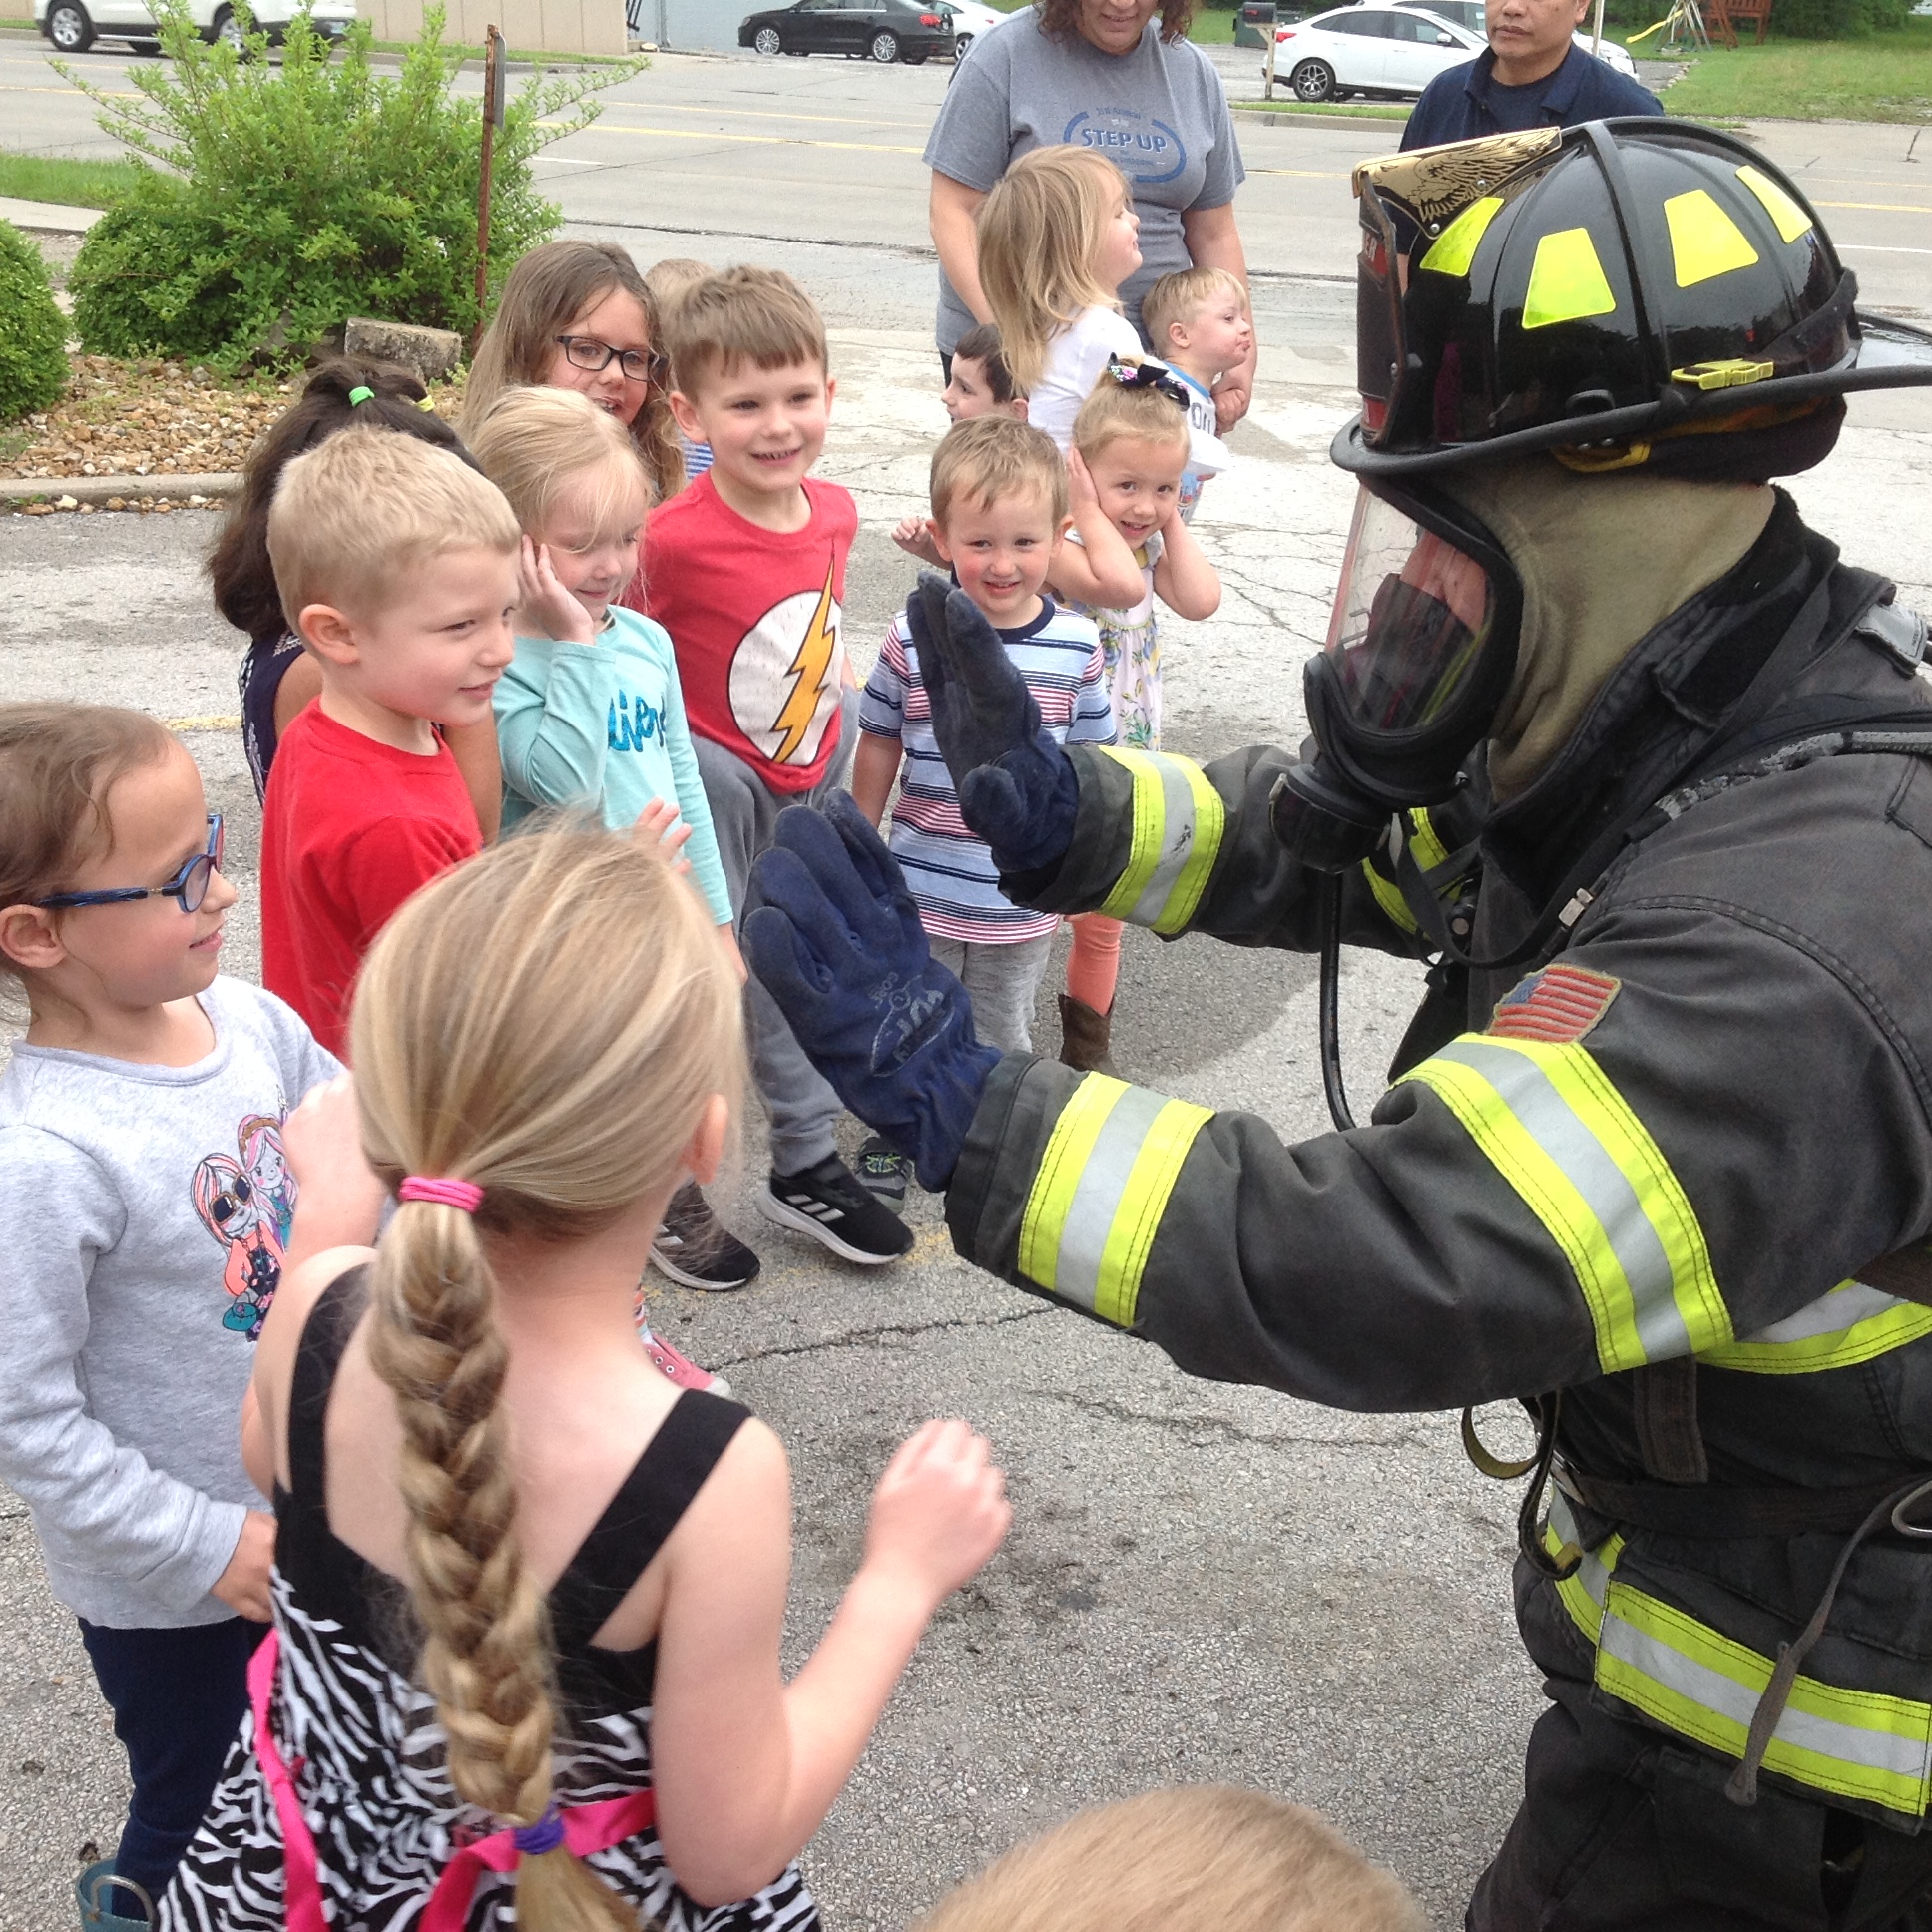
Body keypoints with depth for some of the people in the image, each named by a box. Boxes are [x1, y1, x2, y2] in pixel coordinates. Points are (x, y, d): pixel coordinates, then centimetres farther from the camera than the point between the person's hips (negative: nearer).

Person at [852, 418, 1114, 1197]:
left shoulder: (1076, 645, -10)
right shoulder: (914, 638, -14)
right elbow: (878, 748, -1)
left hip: (1023, 895, 1)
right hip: (920, 889, -1)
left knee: (1001, 1032, 21)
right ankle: (891, 1136, 41)